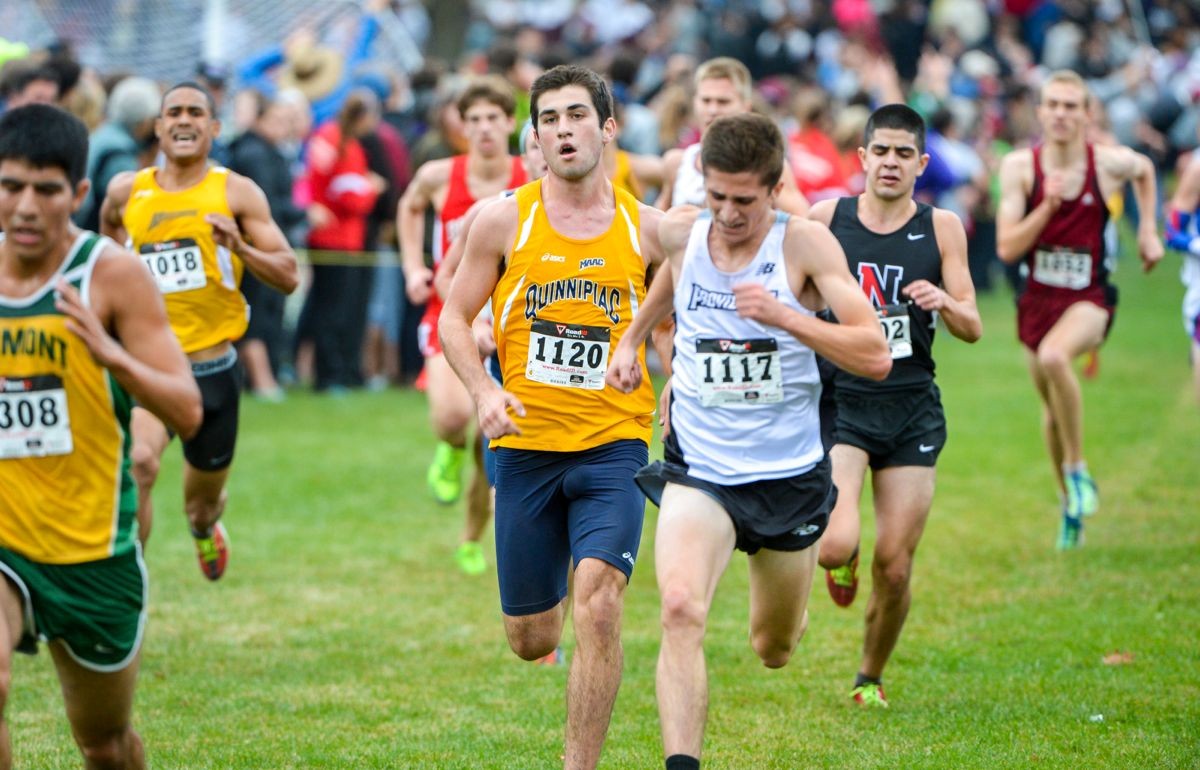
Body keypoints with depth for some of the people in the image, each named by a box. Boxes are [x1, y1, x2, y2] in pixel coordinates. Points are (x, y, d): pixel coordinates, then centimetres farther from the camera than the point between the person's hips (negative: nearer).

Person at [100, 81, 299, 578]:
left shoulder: (237, 193, -2)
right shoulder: (127, 191, 3)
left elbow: (288, 277, -5)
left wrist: (240, 247, -20)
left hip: (212, 366, 1)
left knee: (203, 502, 18)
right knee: (137, 462, -31)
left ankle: (204, 528, 55)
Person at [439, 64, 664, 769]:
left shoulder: (646, 228, 3)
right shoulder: (504, 220, 0)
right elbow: (456, 318, 6)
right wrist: (484, 390, -10)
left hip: (614, 445, -1)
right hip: (525, 446, 1)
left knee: (597, 600, -22)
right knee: (531, 641, 8)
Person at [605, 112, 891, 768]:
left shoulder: (806, 244, -13)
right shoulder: (680, 233, -3)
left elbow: (875, 357, -20)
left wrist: (784, 315, -30)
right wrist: (631, 339, 19)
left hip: (790, 474, 0)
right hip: (698, 468, 0)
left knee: (773, 650, 17)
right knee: (680, 610, -27)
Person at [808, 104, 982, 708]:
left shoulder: (941, 228, 3)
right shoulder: (824, 219, 0)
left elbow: (973, 329, 2)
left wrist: (944, 303, -18)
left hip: (912, 412, 1)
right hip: (839, 402, -1)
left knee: (895, 565, 1)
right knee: (835, 542, -22)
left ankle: (871, 677, 26)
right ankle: (842, 559, 18)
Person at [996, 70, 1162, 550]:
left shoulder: (1109, 163, -9)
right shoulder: (1020, 167, -9)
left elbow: (1144, 169, 18)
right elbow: (1007, 248, -14)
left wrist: (1148, 230, 12)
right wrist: (1048, 206, -25)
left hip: (1089, 299, -3)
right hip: (1038, 298, 3)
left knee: (1053, 356, -35)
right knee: (1052, 408, 16)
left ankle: (1078, 468, -16)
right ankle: (1070, 505, 38)